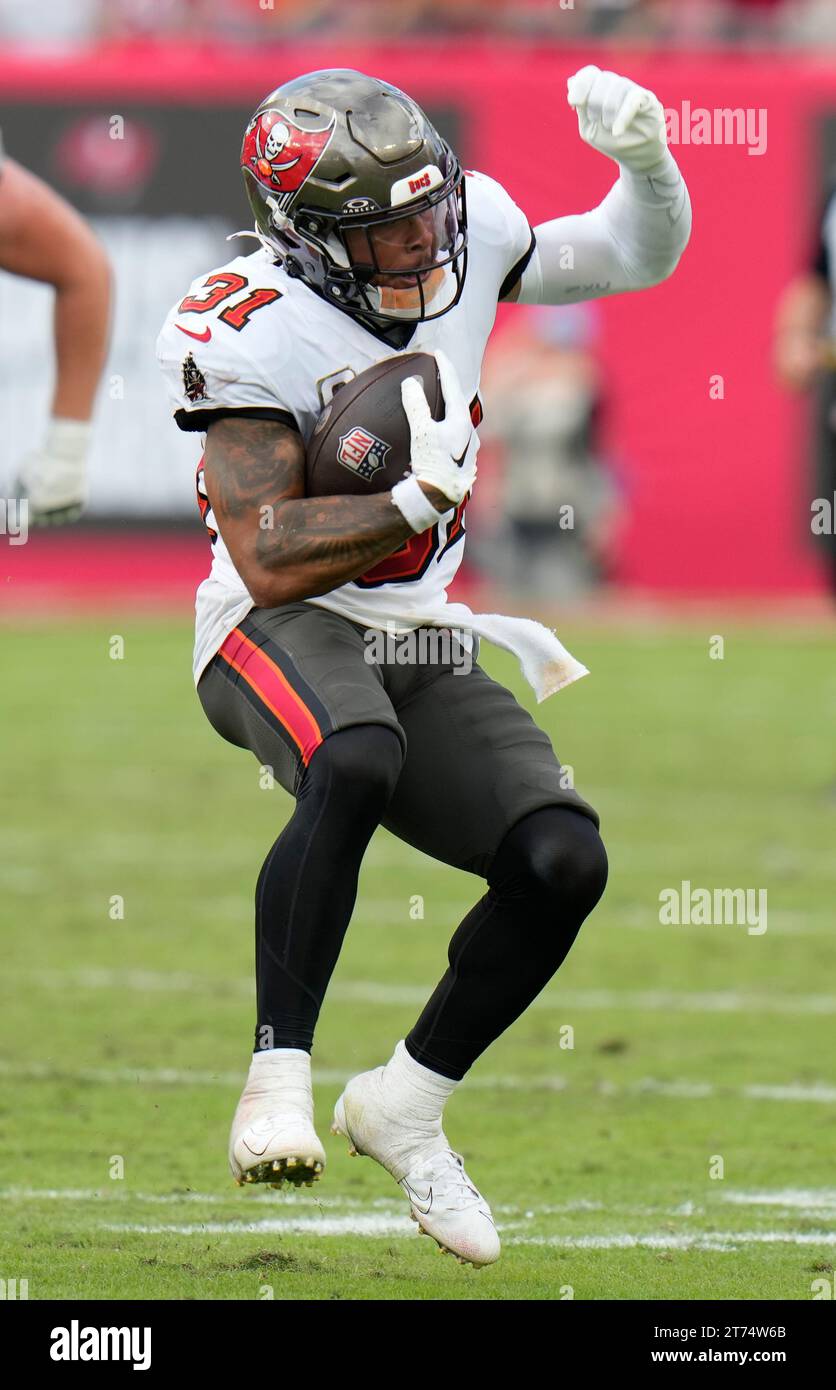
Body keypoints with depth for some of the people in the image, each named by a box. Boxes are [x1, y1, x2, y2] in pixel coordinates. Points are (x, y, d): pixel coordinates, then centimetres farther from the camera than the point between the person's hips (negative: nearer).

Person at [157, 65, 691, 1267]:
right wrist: (419, 499, -30)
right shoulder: (255, 337, -19)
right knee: (358, 762, -40)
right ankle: (279, 1078, -33)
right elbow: (271, 563, -24)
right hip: (281, 630, -6)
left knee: (564, 861, -12)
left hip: (419, 640, 6)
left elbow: (634, 256, 14)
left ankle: (405, 1103, 9)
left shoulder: (472, 235, -1)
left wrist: (644, 156, -6)